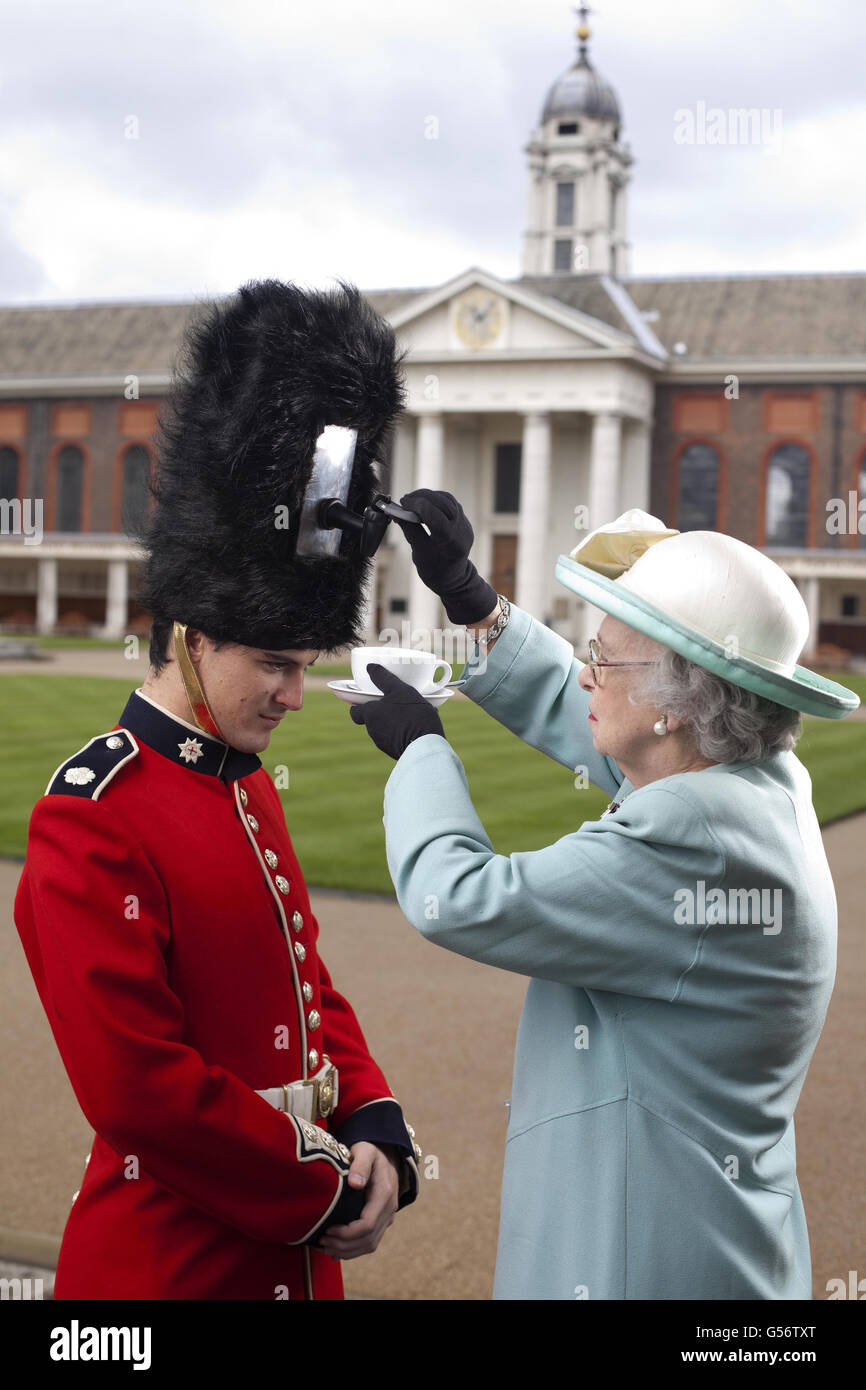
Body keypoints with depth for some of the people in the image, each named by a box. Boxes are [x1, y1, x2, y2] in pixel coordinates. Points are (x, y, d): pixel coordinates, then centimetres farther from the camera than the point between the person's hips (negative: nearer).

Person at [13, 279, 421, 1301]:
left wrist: (374, 1134, -3)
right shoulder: (92, 821, -20)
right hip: (165, 1264, -8)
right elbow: (138, 1088, -23)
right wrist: (329, 1193, -14)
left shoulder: (248, 786, 7)